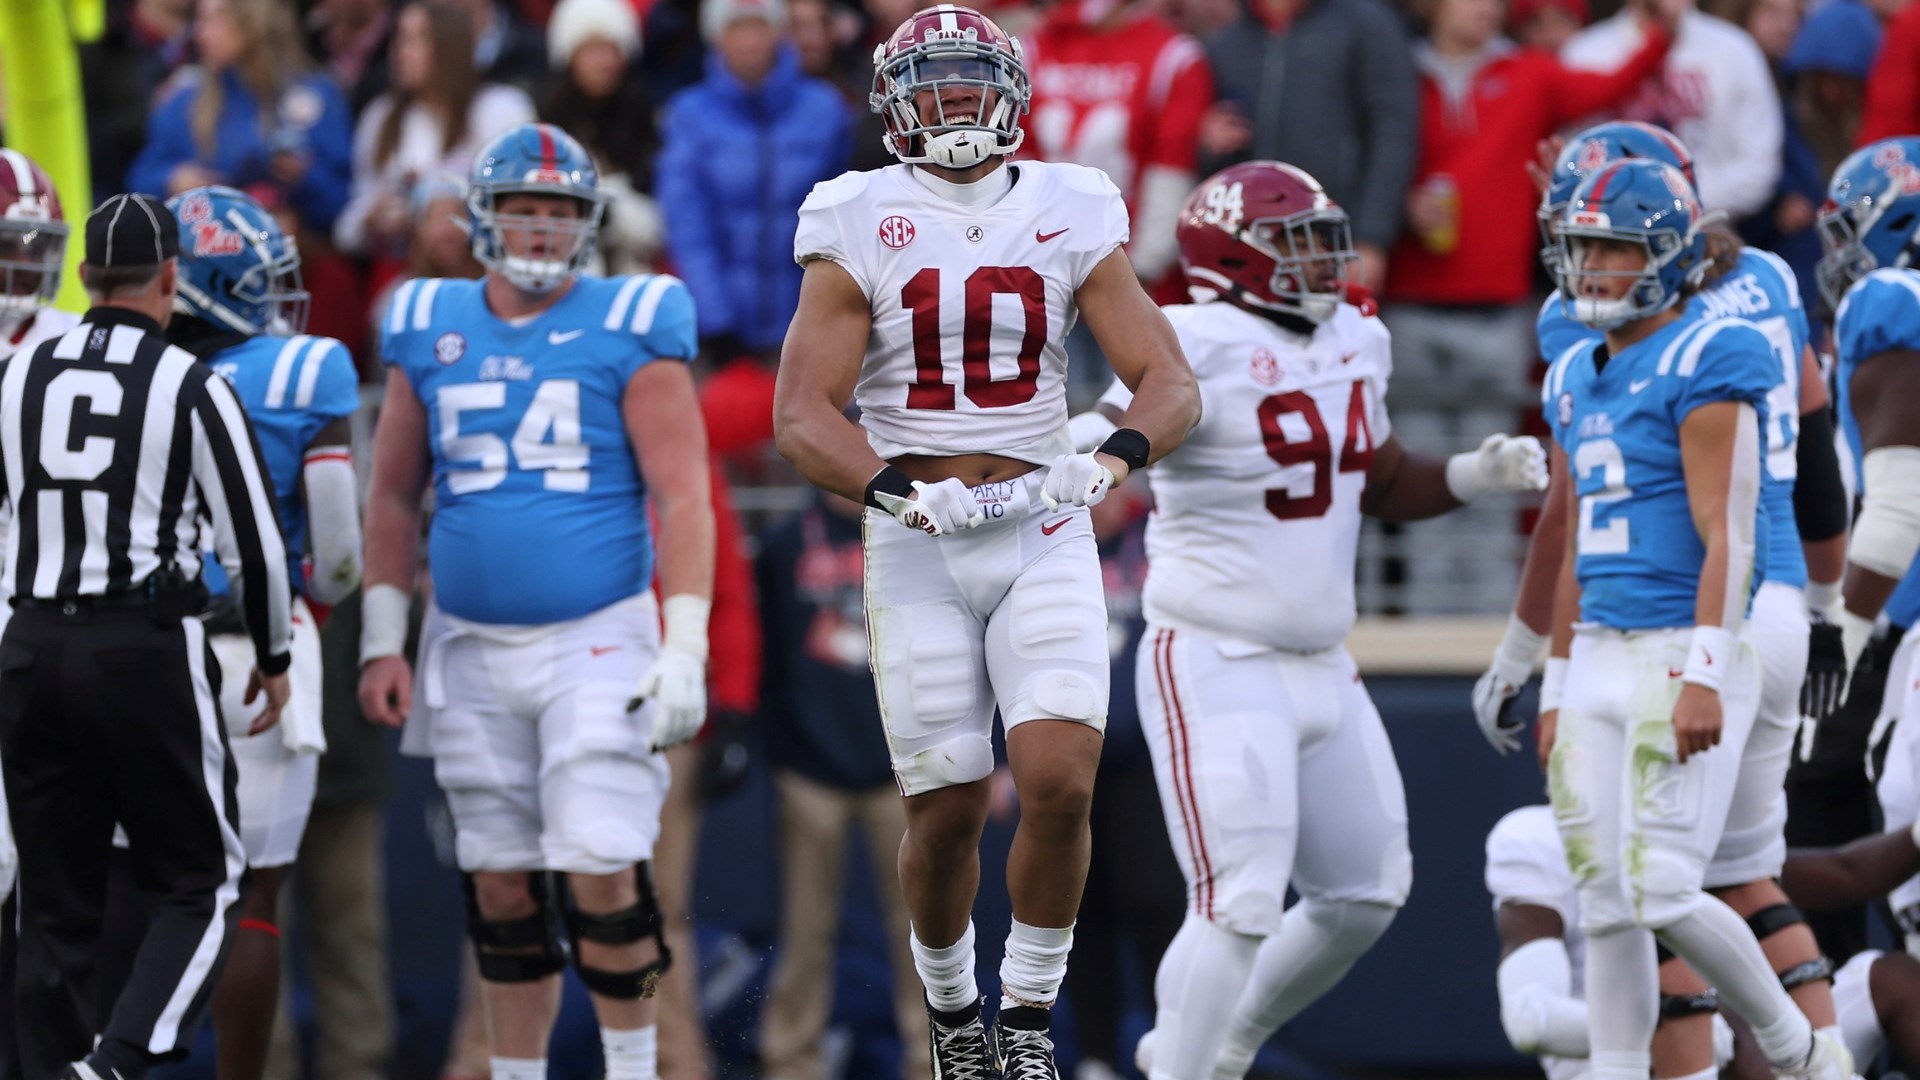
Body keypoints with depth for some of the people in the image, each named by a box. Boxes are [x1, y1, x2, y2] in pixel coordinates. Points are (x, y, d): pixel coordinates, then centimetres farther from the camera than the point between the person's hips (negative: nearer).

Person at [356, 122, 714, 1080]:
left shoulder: (629, 328, -3)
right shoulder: (430, 332, 8)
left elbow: (682, 496, -6)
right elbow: (393, 497, 15)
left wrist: (684, 651, -12)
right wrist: (383, 641, 8)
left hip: (597, 642, -4)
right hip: (471, 648, 4)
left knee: (600, 872, -11)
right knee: (501, 885, 7)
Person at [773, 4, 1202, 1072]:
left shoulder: (1072, 217, 3)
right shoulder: (860, 230, -2)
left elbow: (1170, 383, 0)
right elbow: (804, 414, -8)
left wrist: (1117, 458, -21)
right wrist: (897, 492, -25)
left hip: (1044, 533, 1)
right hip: (919, 543, -1)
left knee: (1060, 782, -15)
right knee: (949, 809, 2)